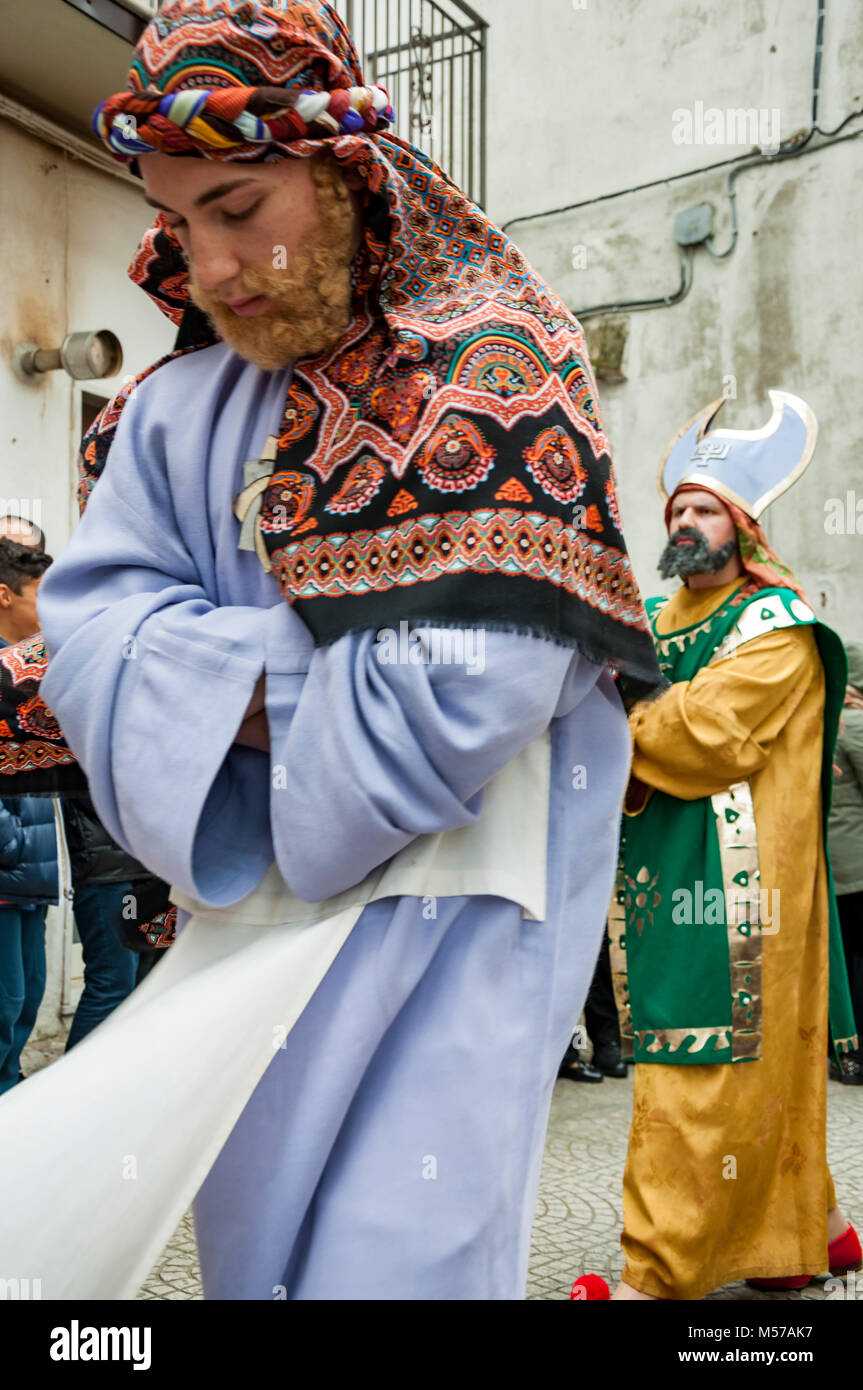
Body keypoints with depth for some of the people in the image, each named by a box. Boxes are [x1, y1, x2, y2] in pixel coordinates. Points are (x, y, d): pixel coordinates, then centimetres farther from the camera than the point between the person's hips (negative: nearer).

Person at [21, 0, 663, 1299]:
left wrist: (230, 691, -9)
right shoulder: (184, 404, 6)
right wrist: (291, 685, -18)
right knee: (247, 1230, 16)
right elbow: (88, 631, -2)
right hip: (252, 906, 6)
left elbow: (478, 680, -21)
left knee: (394, 1246, -4)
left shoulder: (493, 364, -12)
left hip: (449, 901, -5)